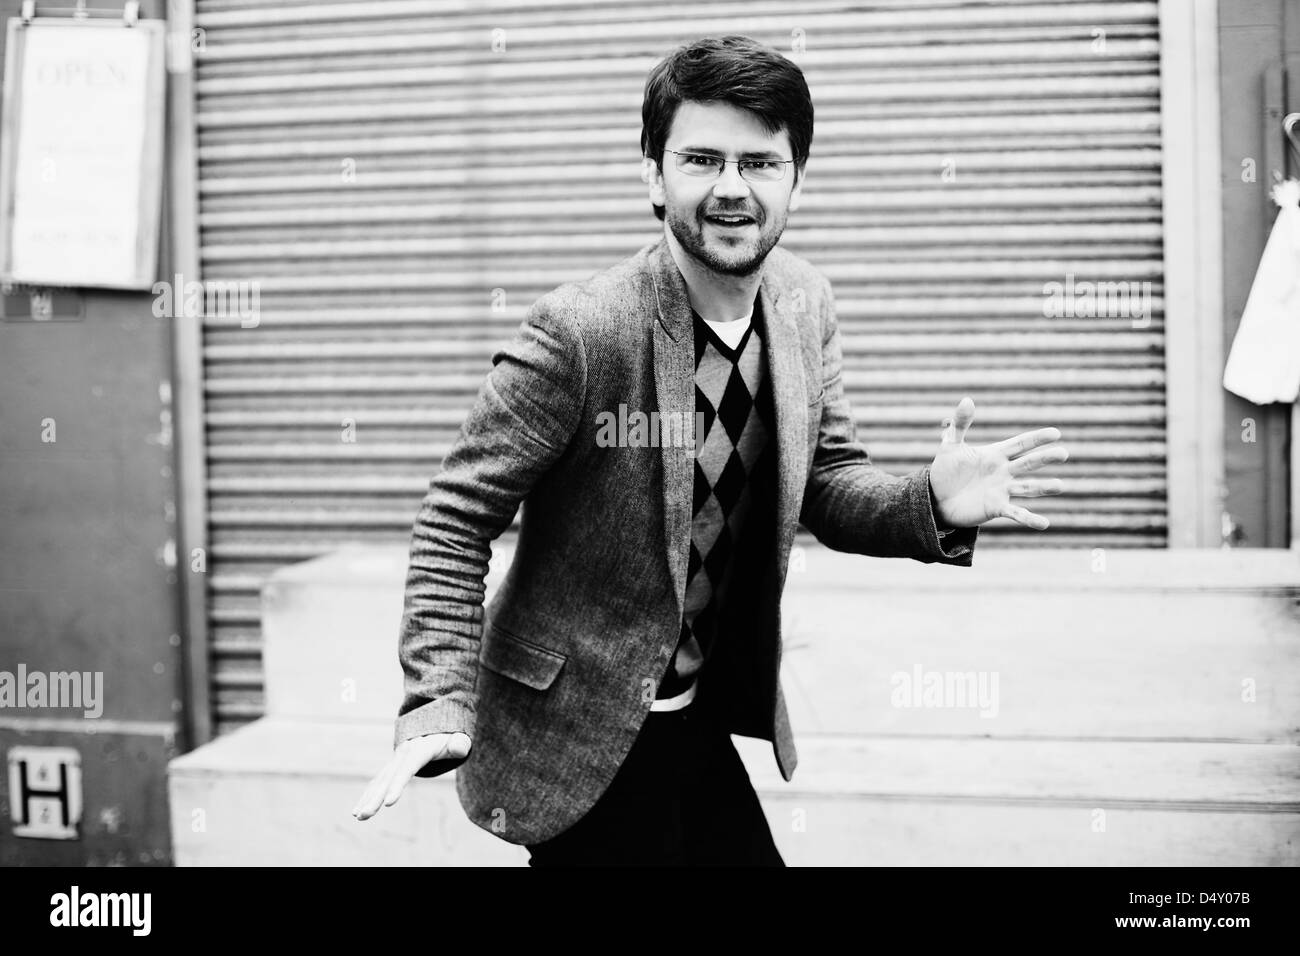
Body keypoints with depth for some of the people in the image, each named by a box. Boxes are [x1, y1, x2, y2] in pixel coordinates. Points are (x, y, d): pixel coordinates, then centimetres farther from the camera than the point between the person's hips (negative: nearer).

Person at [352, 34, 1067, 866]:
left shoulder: (805, 305, -3)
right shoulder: (579, 331, -22)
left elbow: (830, 483, 4)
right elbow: (456, 522, -15)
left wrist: (933, 505, -17)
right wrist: (441, 704, -26)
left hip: (704, 724, 6)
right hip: (578, 744, -6)